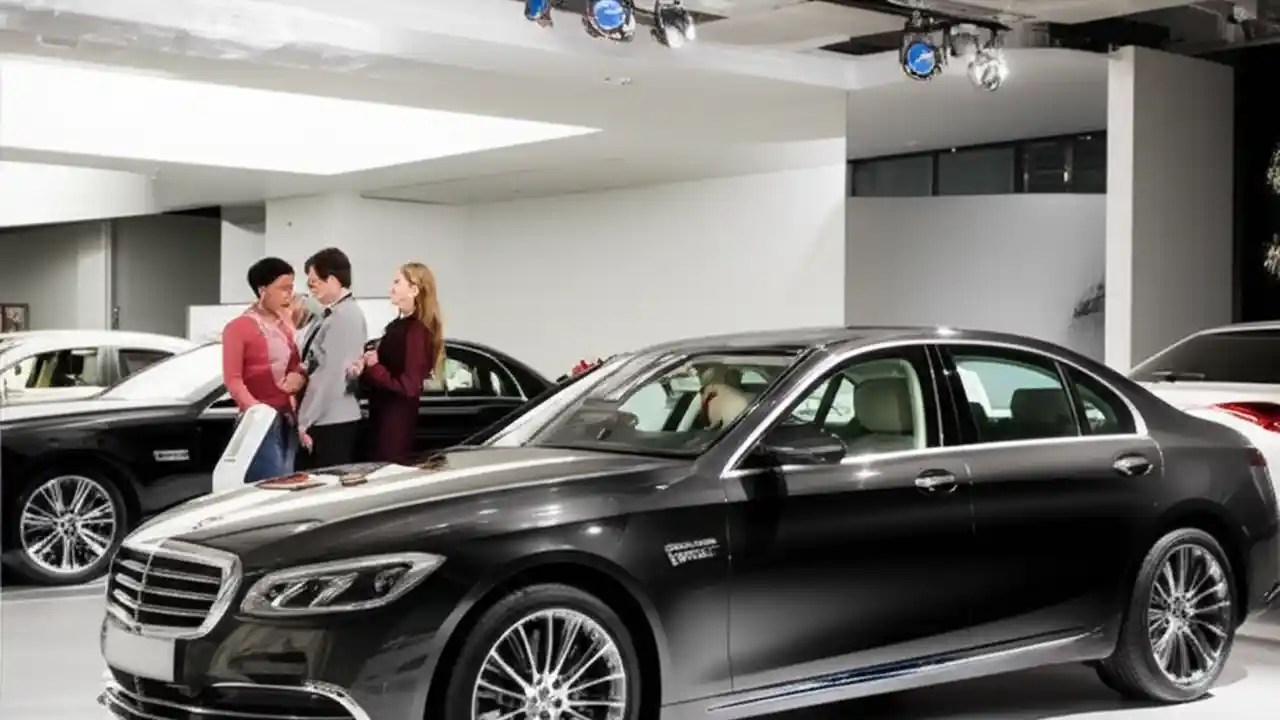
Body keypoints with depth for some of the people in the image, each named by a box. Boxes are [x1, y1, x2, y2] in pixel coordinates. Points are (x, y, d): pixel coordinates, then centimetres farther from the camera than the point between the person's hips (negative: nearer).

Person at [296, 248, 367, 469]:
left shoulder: (346, 316, -15)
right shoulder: (330, 314, 14)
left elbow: (332, 374, -20)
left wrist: (307, 423, -18)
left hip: (332, 425, -9)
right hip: (322, 421, 9)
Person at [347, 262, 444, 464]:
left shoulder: (417, 331, -17)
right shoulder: (397, 325, 12)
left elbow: (408, 387, -22)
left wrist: (372, 368, -18)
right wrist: (365, 364, -3)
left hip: (397, 422, -9)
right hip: (382, 417, 9)